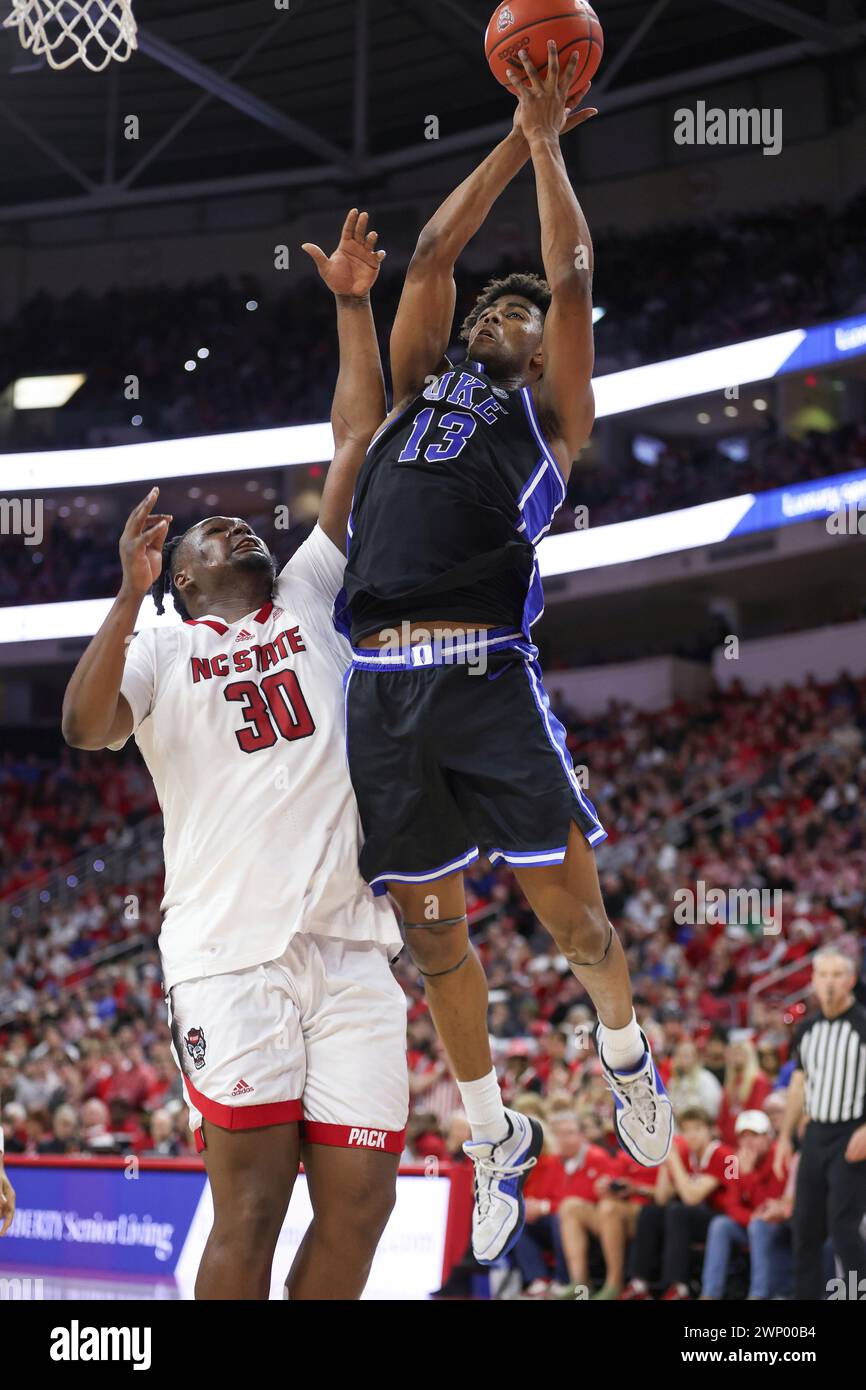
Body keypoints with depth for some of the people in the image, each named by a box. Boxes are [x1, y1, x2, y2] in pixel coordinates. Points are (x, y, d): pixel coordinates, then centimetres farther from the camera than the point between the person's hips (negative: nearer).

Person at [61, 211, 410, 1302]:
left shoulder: (310, 599, 23)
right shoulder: (158, 651, 13)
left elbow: (358, 442, 19)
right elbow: (85, 729, -7)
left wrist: (351, 307, 13)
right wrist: (129, 597, -16)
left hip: (352, 946, 4)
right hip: (231, 952, -4)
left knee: (358, 1200, -4)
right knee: (251, 1203, -12)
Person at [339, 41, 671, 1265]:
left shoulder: (551, 419, 13)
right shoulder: (419, 392, 23)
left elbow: (573, 274, 8)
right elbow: (431, 257, 19)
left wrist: (550, 143, 17)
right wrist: (514, 140, 22)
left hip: (488, 678, -4)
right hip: (384, 689, 4)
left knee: (570, 911, -1)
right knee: (433, 934, 8)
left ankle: (625, 1053, 30)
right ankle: (496, 1137, 24)